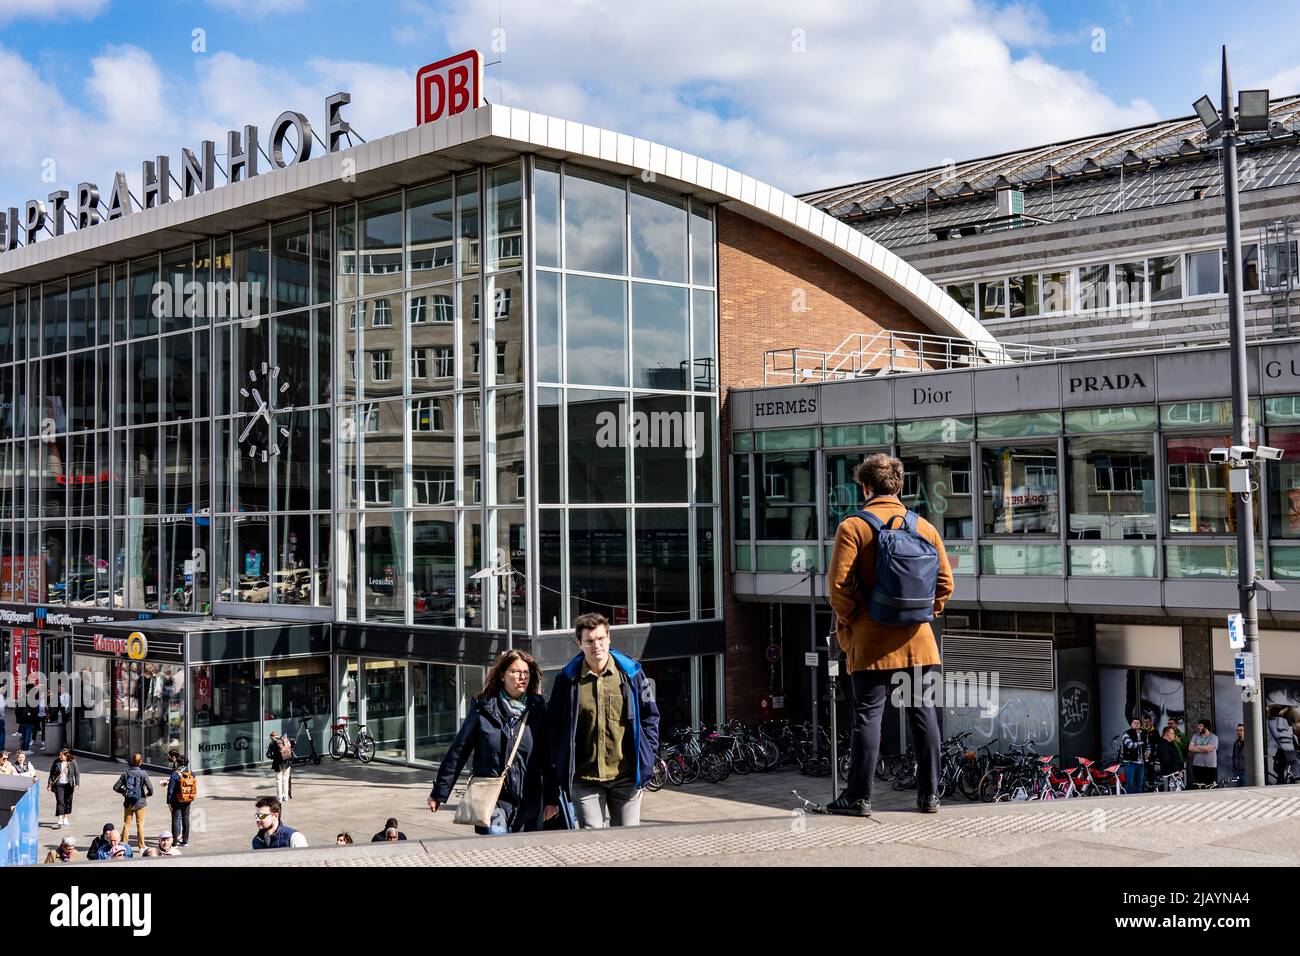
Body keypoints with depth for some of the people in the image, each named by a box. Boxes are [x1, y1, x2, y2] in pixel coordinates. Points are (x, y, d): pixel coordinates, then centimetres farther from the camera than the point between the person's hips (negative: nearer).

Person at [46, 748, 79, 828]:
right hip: (59, 785, -1)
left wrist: (77, 784, -10)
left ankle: (65, 819, 27)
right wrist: (49, 783, 2)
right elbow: (52, 773, 5)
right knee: (60, 802, -9)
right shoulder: (56, 762, -3)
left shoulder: (72, 762, -5)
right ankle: (60, 822, -12)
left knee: (68, 802, 11)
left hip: (68, 785, 1)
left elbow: (77, 773, -2)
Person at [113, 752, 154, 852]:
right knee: (140, 825, 8)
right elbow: (150, 788, -18)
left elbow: (115, 787, -2)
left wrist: (123, 792, 15)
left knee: (126, 824, 13)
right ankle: (141, 846, 12)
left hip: (128, 803, 2)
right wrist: (148, 794, 3)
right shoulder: (143, 773, -12)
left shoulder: (126, 773, -4)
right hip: (140, 802, -2)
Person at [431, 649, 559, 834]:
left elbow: (548, 756, 9)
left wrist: (551, 798, 8)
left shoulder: (538, 710, 6)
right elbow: (458, 751, 4)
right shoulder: (483, 709, 0)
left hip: (530, 804, 3)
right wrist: (439, 792, 5)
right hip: (492, 801, -3)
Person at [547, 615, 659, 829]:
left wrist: (648, 759, 3)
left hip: (626, 777, 1)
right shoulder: (567, 679, 2)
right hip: (584, 781, 0)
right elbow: (554, 726, 8)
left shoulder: (632, 673, 3)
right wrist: (560, 770, 4)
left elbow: (650, 716, 10)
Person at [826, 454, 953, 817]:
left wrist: (848, 623, 0)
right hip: (918, 641, 4)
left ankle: (859, 797, 5)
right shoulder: (924, 527, 6)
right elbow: (945, 583, 5)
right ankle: (929, 794, 14)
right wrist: (925, 615, 14)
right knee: (923, 713, 10)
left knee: (868, 715, 1)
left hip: (871, 642, -3)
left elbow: (839, 585, -14)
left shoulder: (853, 526, -7)